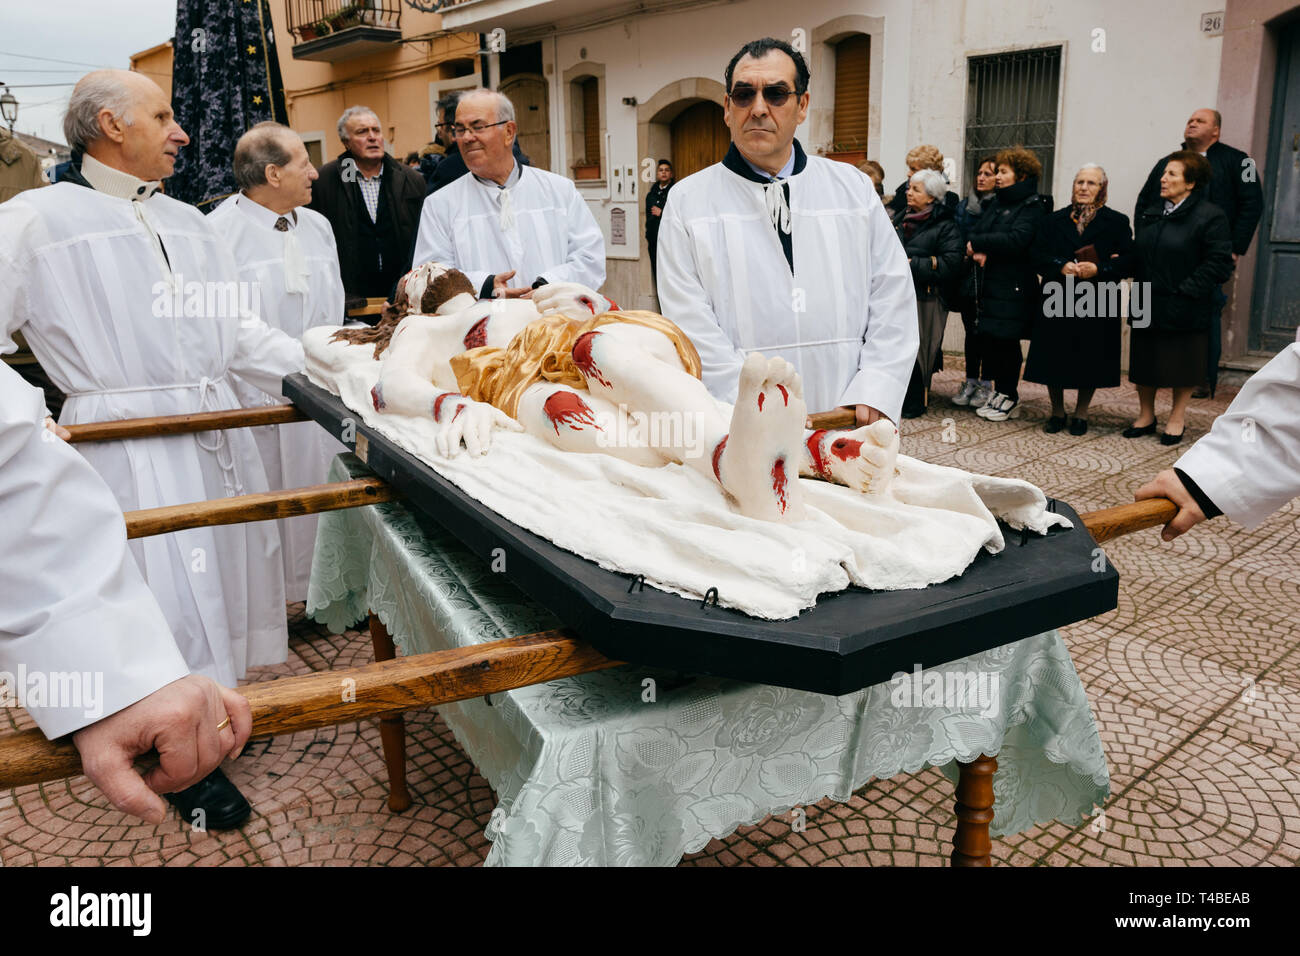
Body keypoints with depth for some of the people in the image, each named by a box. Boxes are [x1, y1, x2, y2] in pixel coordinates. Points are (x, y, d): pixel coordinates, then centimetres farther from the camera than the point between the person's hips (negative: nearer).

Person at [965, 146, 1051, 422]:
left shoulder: (1033, 208, -6)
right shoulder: (995, 202, 17)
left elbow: (1017, 240, -21)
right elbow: (975, 231, 10)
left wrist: (978, 243, -14)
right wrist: (980, 252, -12)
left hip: (1012, 288, -7)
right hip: (988, 283, 7)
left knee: (1006, 342, -3)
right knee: (989, 340, 6)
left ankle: (1009, 398, 8)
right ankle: (1000, 392, 17)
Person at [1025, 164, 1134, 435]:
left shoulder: (1117, 222, 6)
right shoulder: (1053, 220, 11)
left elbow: (1127, 260, -2)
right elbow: (1038, 256, 2)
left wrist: (1099, 269, -18)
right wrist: (1062, 266, -15)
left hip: (1097, 304, -1)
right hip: (1057, 302, 1)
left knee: (1090, 359, 3)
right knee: (1054, 358, 2)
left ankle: (1081, 414, 18)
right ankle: (1057, 412, 19)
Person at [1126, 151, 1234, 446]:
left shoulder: (1209, 216, -9)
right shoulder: (1151, 213, 12)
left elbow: (1218, 264, -13)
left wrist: (1186, 290, -18)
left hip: (1184, 309, -6)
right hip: (1148, 305, 6)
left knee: (1182, 365, 5)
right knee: (1143, 362, 11)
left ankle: (1177, 419, 18)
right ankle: (1146, 416, 24)